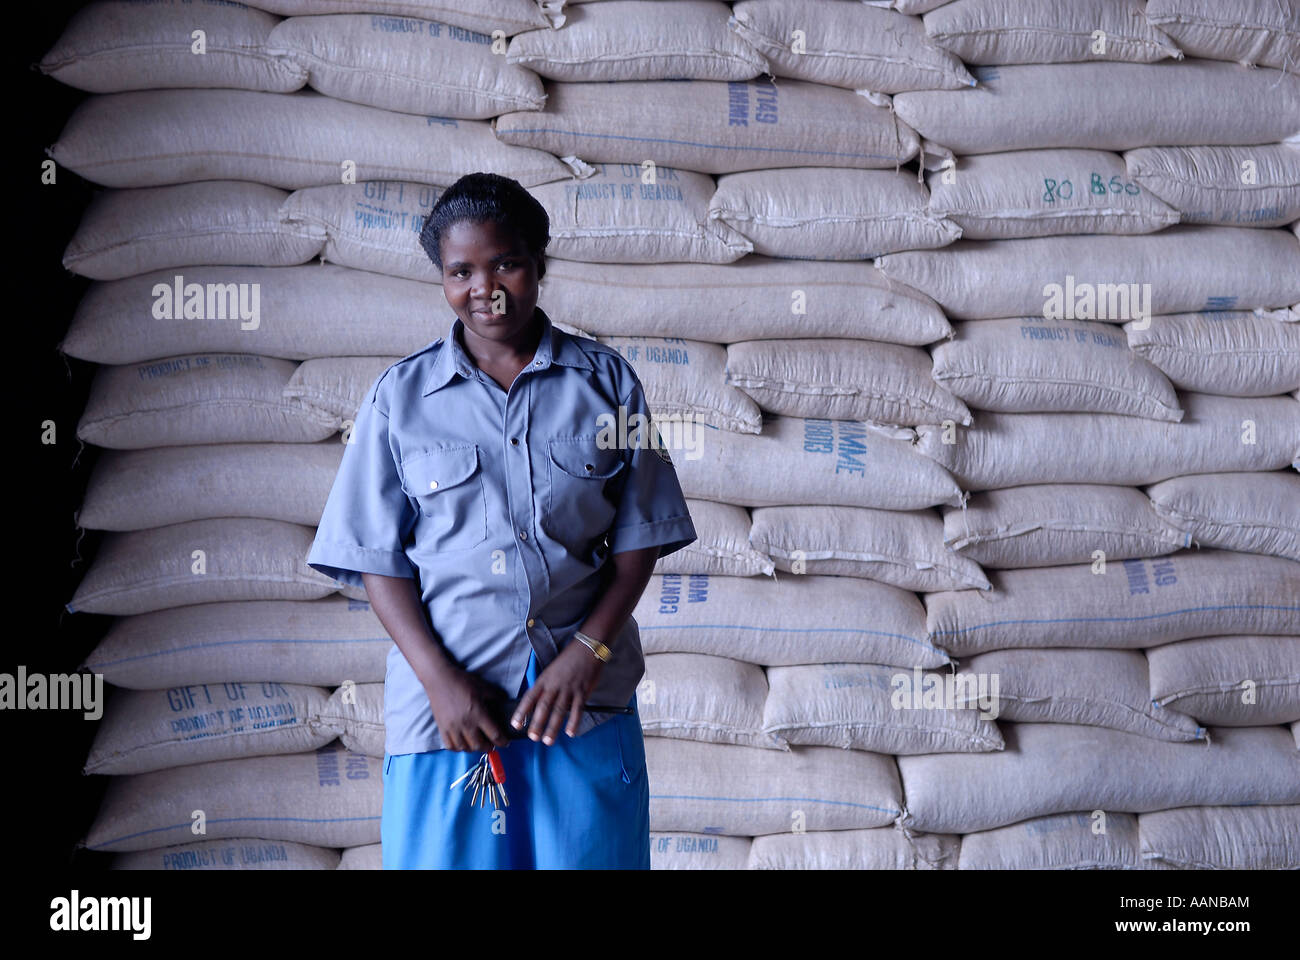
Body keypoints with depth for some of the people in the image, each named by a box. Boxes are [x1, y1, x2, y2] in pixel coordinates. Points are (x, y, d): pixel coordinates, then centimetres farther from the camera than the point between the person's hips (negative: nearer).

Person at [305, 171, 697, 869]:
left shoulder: (604, 380, 5)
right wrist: (441, 679, -10)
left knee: (590, 855, 4)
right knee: (444, 854, 3)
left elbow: (640, 538, 4)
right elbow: (377, 559, 1)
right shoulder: (400, 396, 4)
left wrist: (586, 654, -10)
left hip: (587, 700, 1)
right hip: (445, 704, 0)